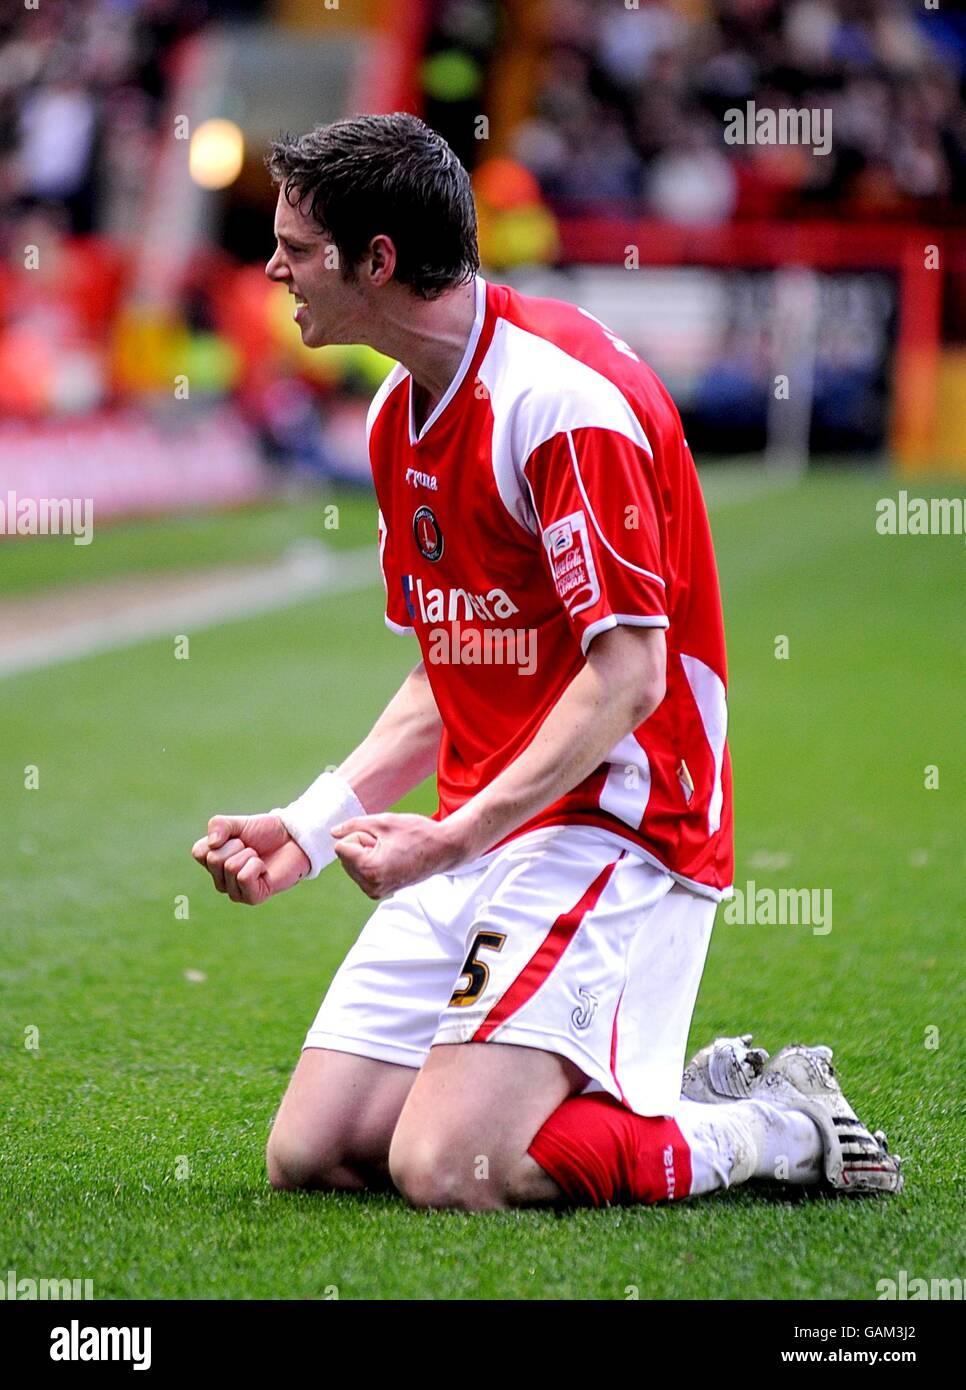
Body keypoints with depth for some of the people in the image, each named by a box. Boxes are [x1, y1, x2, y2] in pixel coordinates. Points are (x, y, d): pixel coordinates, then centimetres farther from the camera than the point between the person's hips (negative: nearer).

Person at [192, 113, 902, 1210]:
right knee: (309, 1156, 0)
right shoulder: (398, 416, 13)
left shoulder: (562, 396, -17)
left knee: (446, 1172, -21)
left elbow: (629, 675, -21)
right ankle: (698, 1089, 12)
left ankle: (783, 1126, 0)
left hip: (613, 822, -9)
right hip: (474, 836, 9)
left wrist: (457, 835, -26)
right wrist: (306, 829, 9)